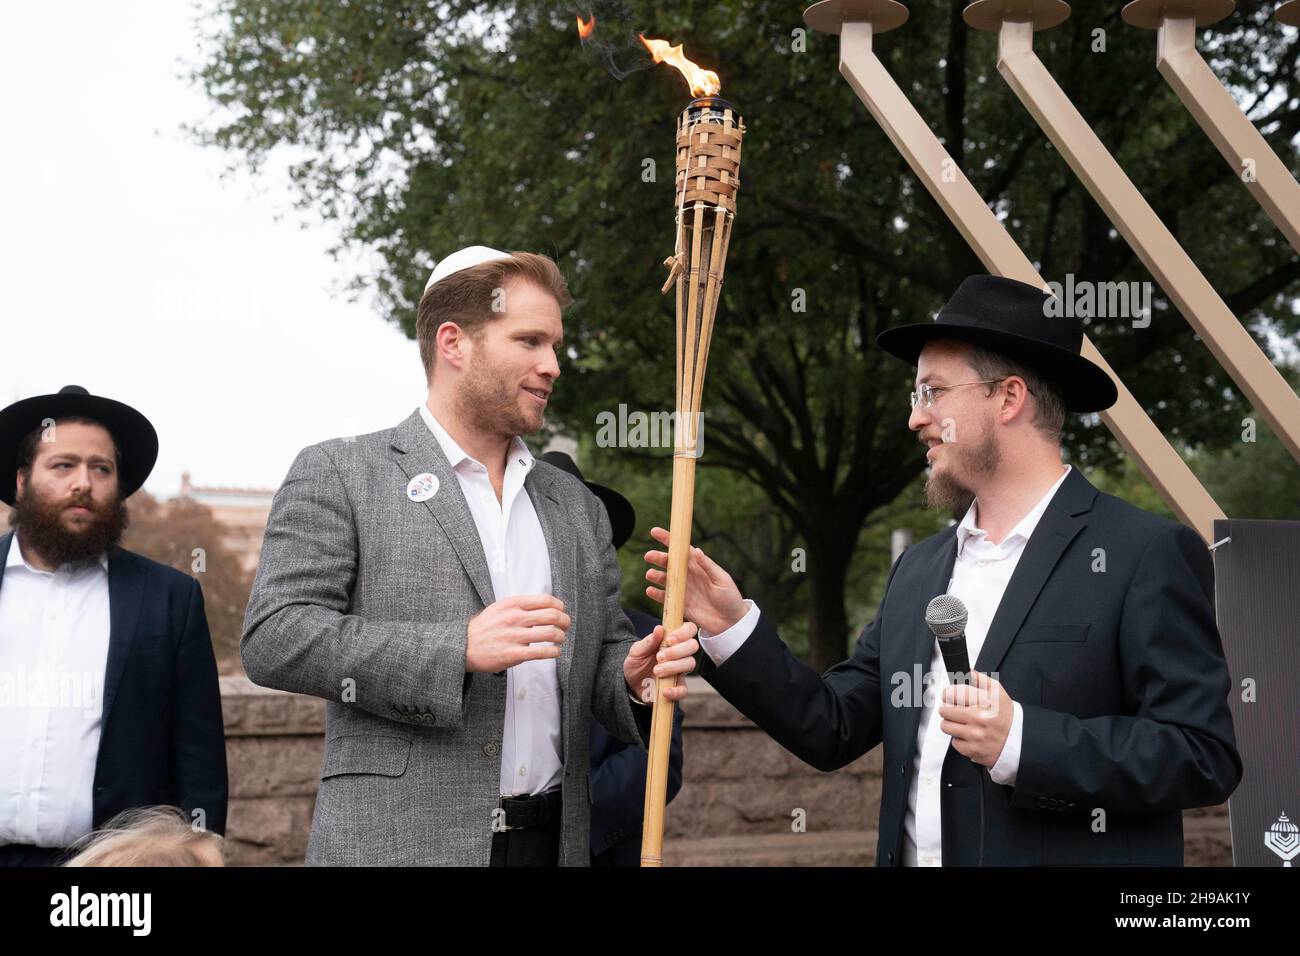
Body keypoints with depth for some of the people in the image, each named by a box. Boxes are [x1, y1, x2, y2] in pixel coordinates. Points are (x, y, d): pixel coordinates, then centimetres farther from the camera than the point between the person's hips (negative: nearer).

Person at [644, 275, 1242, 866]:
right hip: (910, 853, 5)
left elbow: (1204, 756, -15)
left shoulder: (1148, 556, -10)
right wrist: (732, 630, -4)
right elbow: (833, 730, 6)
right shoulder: (918, 569, 9)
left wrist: (1022, 742, -23)